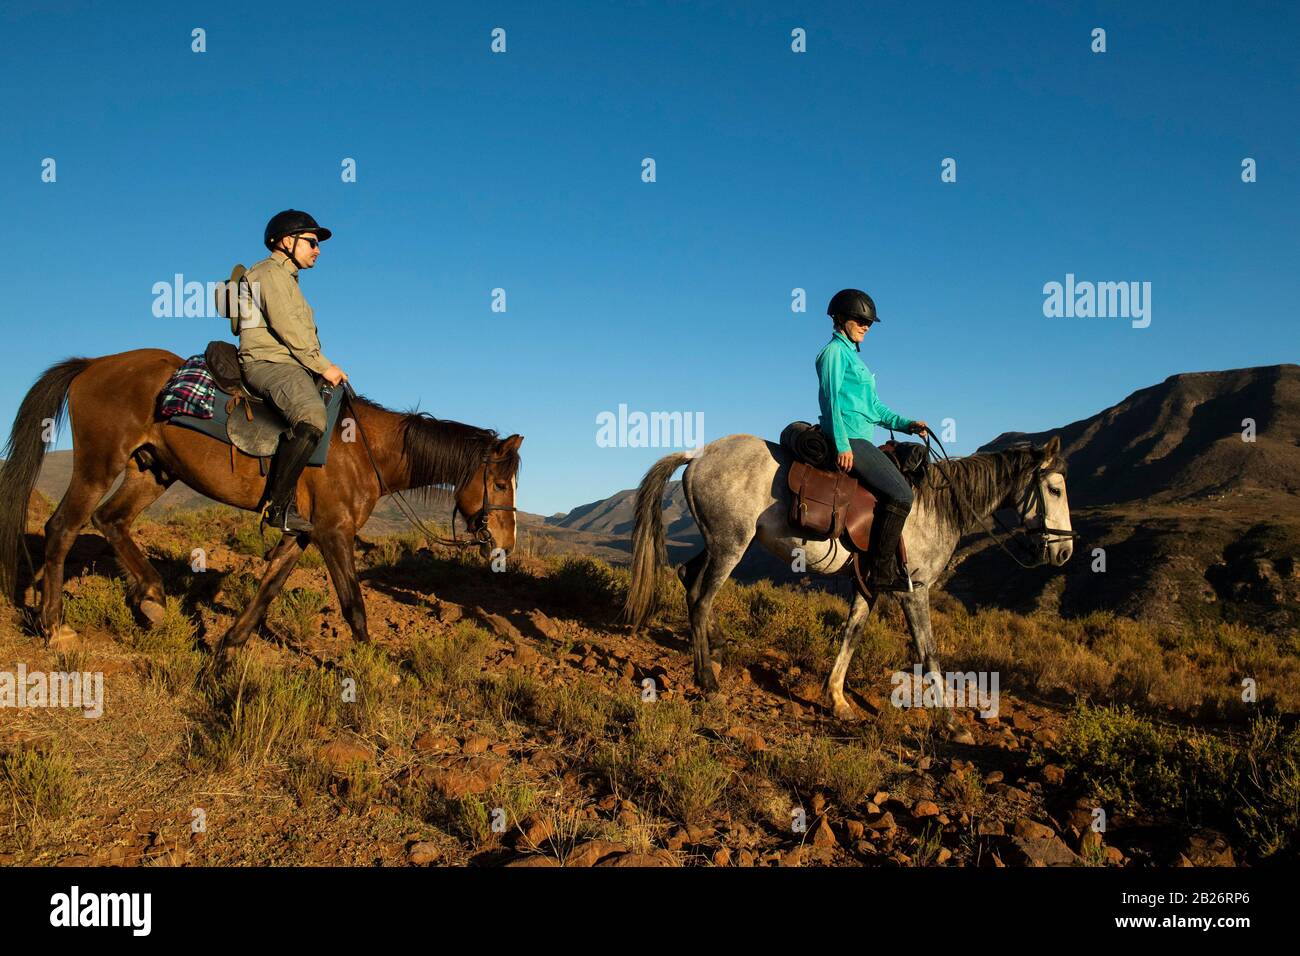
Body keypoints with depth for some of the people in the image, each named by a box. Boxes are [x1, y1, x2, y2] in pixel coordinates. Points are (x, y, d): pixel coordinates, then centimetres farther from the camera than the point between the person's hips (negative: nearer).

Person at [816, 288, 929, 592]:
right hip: (848, 439, -10)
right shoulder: (835, 352, -5)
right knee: (900, 494, -16)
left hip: (859, 439, 10)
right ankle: (883, 574, -12)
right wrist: (842, 446, -21)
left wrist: (906, 424, 11)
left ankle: (887, 569, 13)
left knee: (899, 489, 13)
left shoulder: (852, 355, 23)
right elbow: (831, 401, -15)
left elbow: (875, 407, 23)